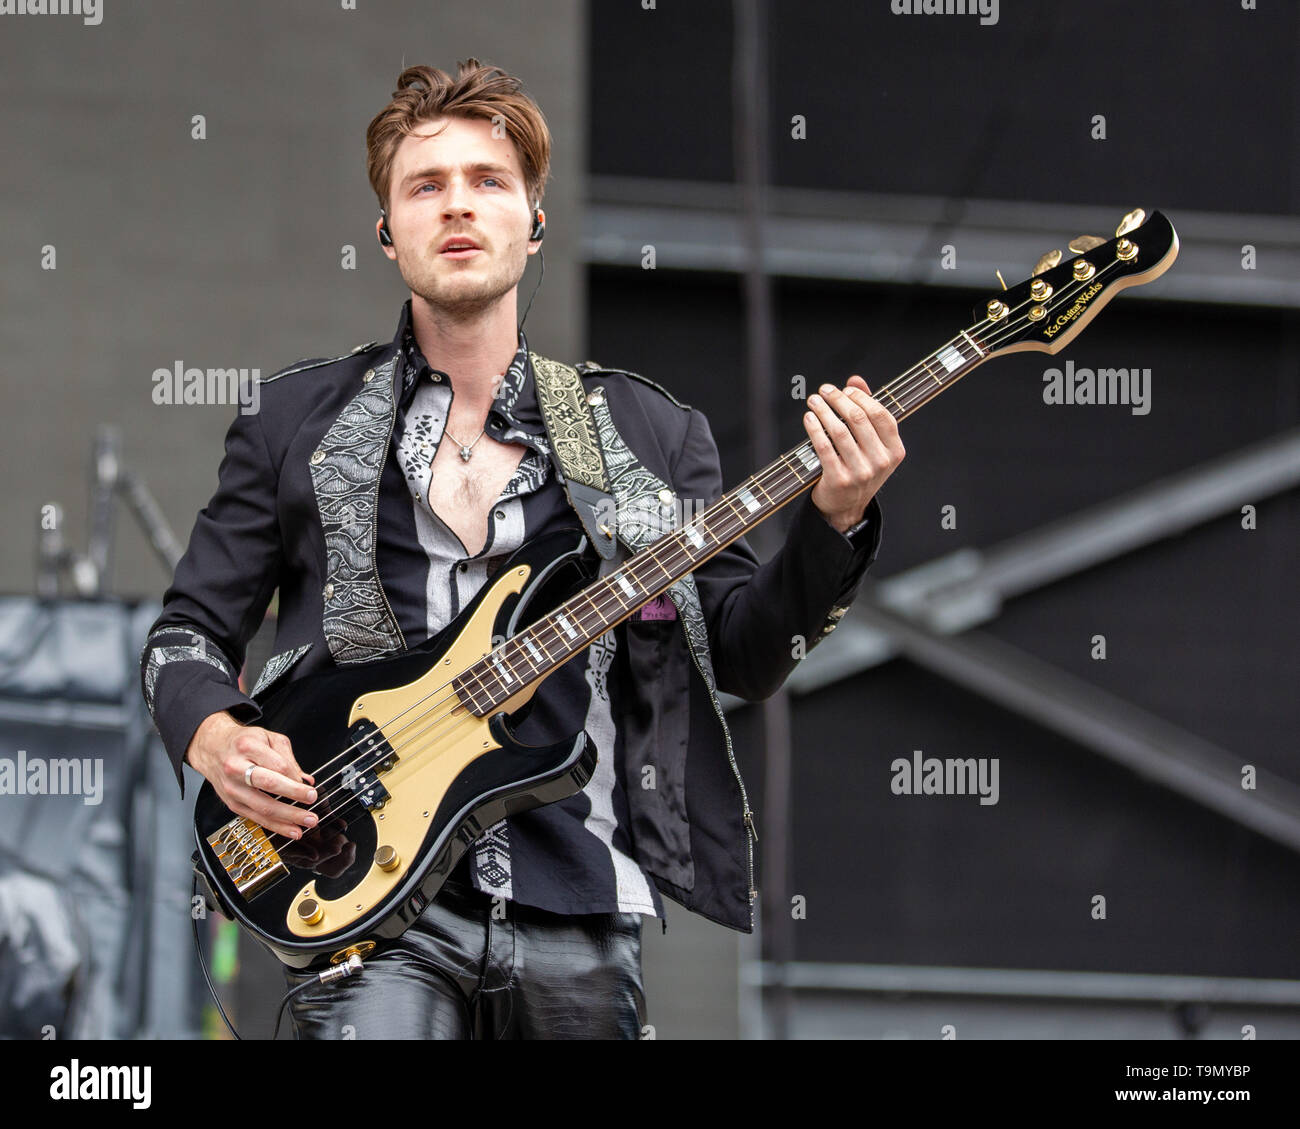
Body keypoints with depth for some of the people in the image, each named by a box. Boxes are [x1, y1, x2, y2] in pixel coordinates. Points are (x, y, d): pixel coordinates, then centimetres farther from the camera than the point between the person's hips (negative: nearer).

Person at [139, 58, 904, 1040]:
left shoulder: (650, 433, 12)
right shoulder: (299, 422, 9)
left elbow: (744, 656, 9)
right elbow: (187, 633, 13)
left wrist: (831, 522, -8)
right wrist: (214, 736, -8)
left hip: (581, 921, 2)